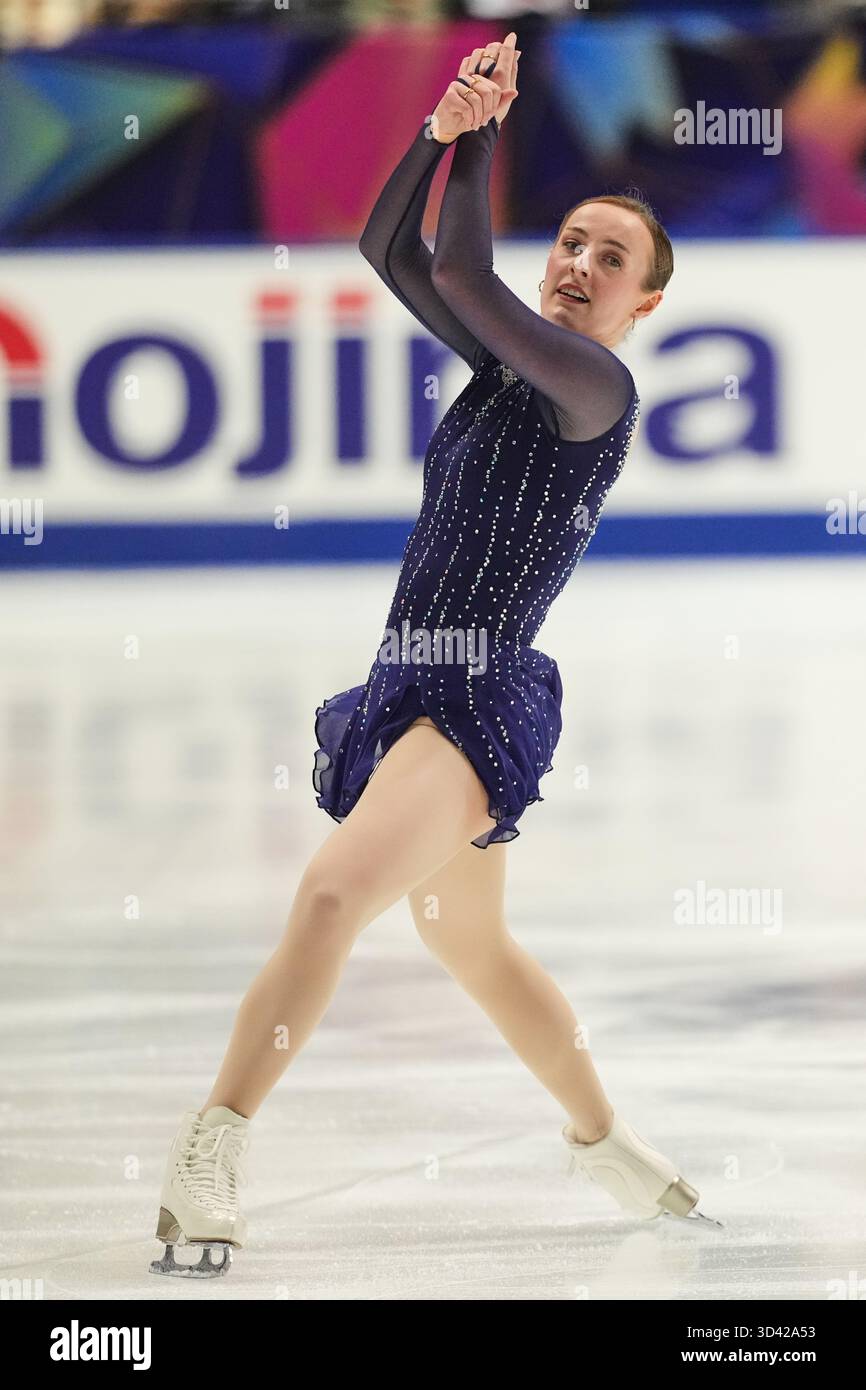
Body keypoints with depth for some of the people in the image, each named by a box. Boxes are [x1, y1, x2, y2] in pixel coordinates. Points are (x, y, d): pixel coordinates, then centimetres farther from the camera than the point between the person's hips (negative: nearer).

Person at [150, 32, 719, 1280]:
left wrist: (485, 134, -7)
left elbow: (458, 272, -19)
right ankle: (603, 1136, 44)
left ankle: (211, 1153, -32)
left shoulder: (597, 385, -12)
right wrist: (444, 129, -8)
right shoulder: (511, 356, 11)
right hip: (418, 692, 10)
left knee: (335, 891, -28)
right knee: (471, 944, 25)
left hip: (479, 699, -10)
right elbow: (391, 250, 5)